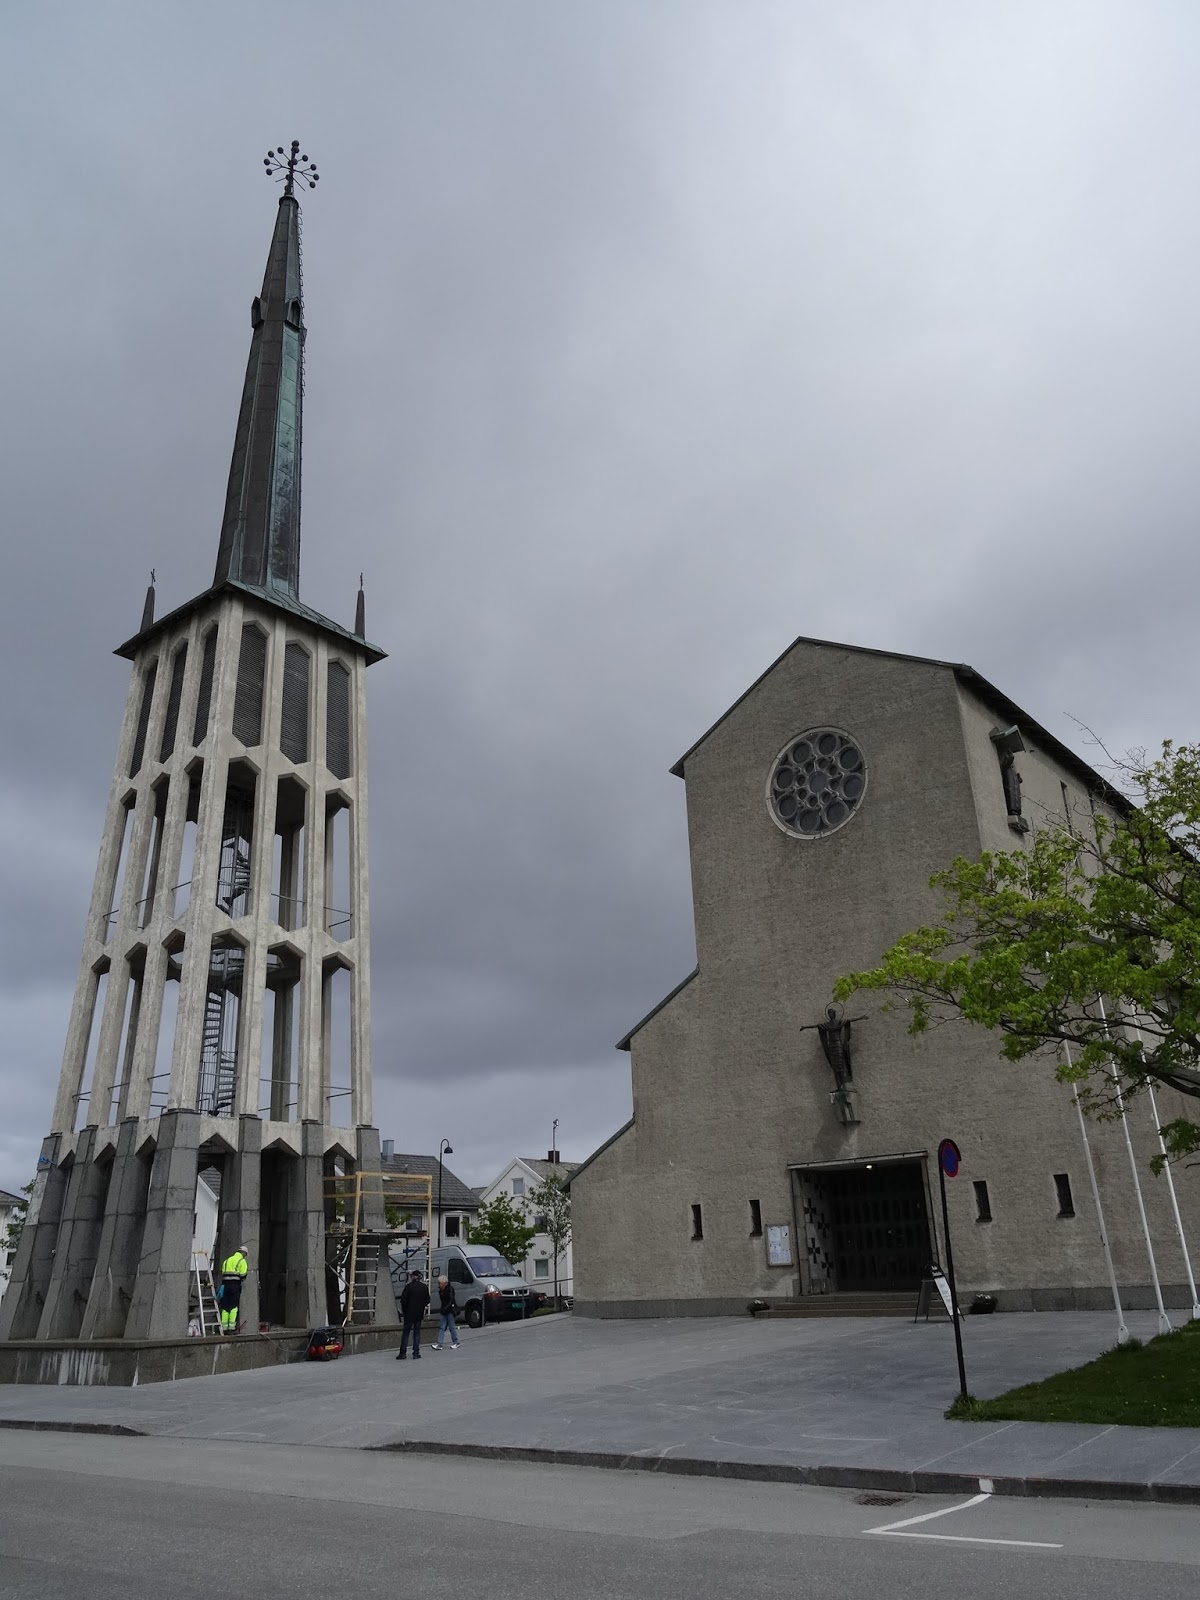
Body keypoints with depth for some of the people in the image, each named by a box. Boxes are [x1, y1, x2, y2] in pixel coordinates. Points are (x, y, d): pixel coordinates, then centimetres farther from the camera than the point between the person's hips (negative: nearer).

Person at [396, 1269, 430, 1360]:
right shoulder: (424, 1287, -2)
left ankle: (403, 1353, 6)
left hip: (409, 1313, -2)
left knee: (405, 1333, 7)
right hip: (419, 1314, 2)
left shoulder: (408, 1286, -11)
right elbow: (427, 1300, 4)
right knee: (417, 1333, 10)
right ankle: (416, 1353, 7)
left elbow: (403, 1300, -11)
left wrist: (403, 1310, 4)